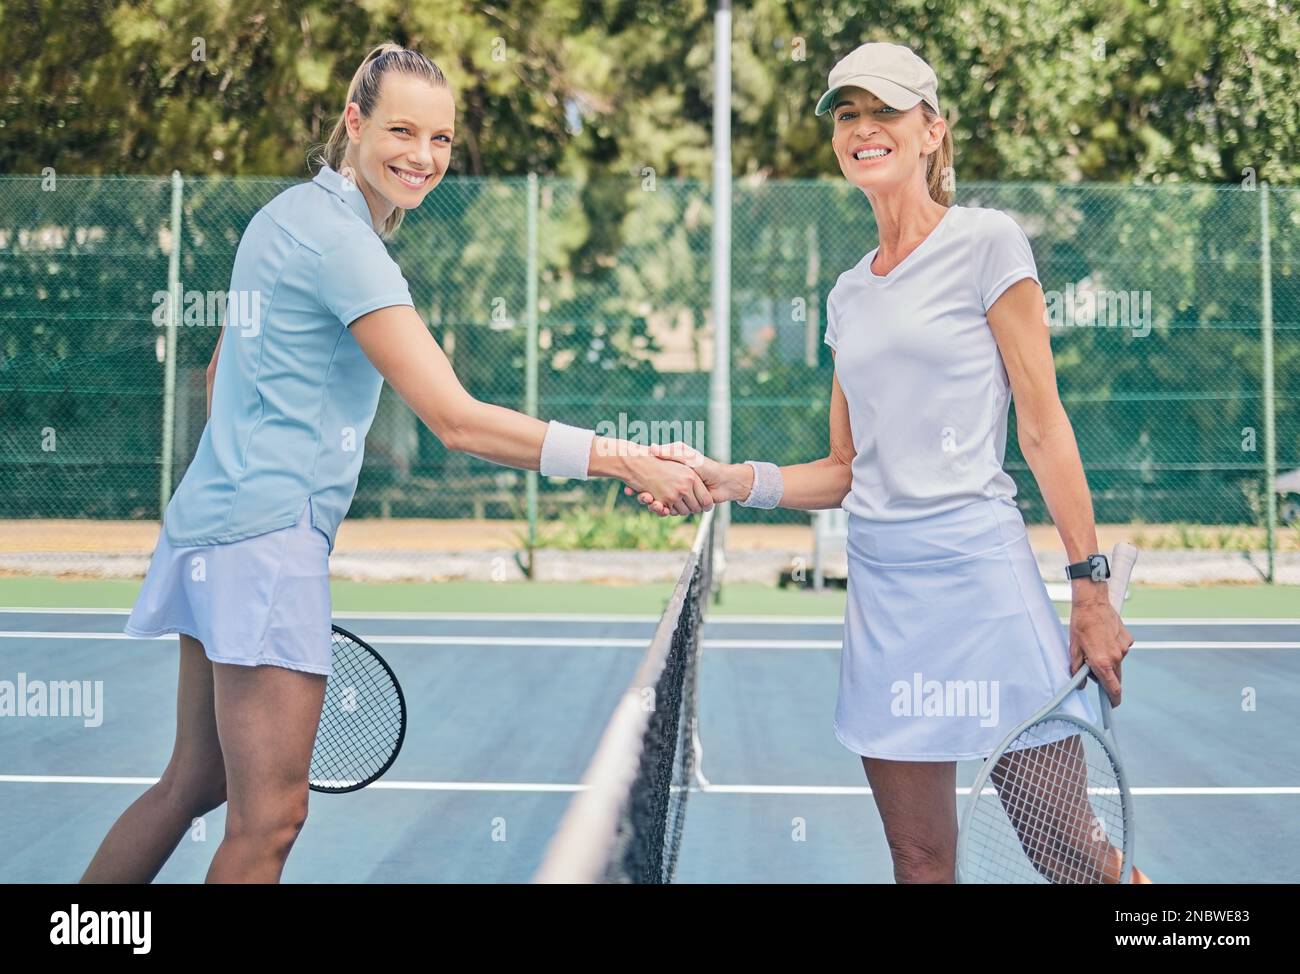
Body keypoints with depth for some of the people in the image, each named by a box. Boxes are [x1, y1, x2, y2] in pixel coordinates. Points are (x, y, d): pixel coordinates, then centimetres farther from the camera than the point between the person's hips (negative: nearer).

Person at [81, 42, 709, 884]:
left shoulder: (290, 214, 13)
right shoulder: (340, 239, -16)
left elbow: (224, 373, 22)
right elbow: (456, 420, -22)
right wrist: (623, 459, -24)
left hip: (215, 524, 10)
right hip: (269, 537, -10)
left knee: (195, 783, 17)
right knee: (271, 817, -4)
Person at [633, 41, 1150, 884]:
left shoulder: (987, 242, -2)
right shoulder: (848, 295, 15)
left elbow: (1043, 426, -5)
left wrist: (1091, 590, -8)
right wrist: (732, 481, 1)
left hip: (977, 571, -6)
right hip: (881, 583, 6)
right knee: (919, 859, 9)